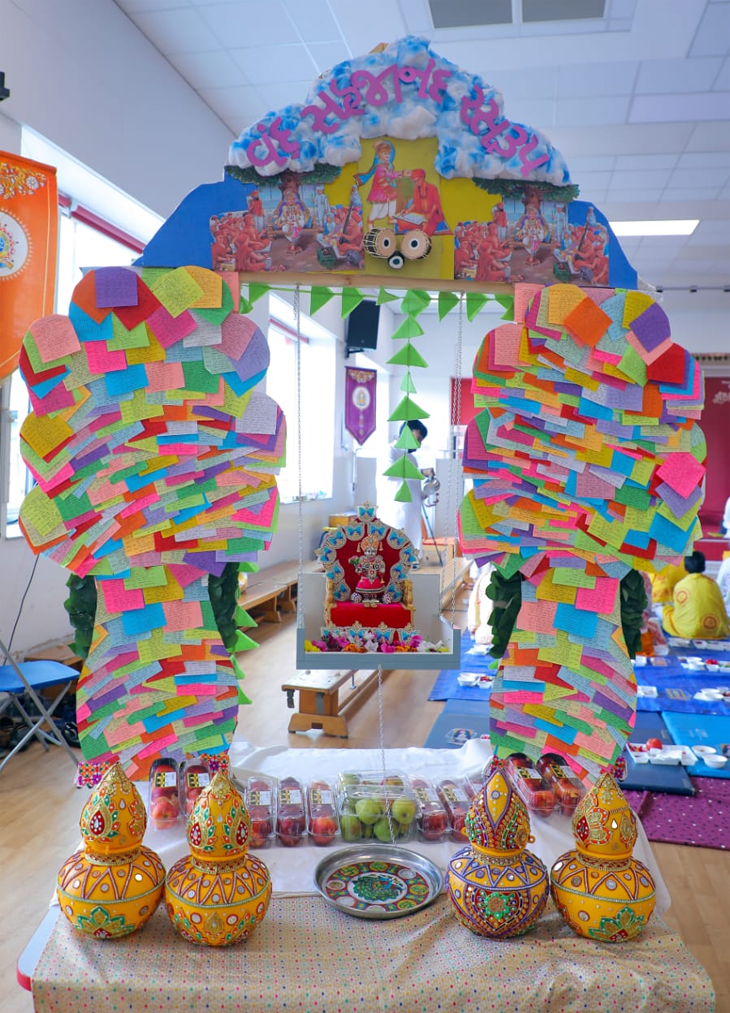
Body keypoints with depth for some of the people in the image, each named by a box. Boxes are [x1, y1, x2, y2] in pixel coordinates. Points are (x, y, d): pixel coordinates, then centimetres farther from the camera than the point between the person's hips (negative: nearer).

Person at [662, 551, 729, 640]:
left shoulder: (680, 585, -7)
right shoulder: (712, 583, 2)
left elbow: (679, 613, -2)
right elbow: (721, 608, 9)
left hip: (690, 631, -2)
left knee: (667, 610, 19)